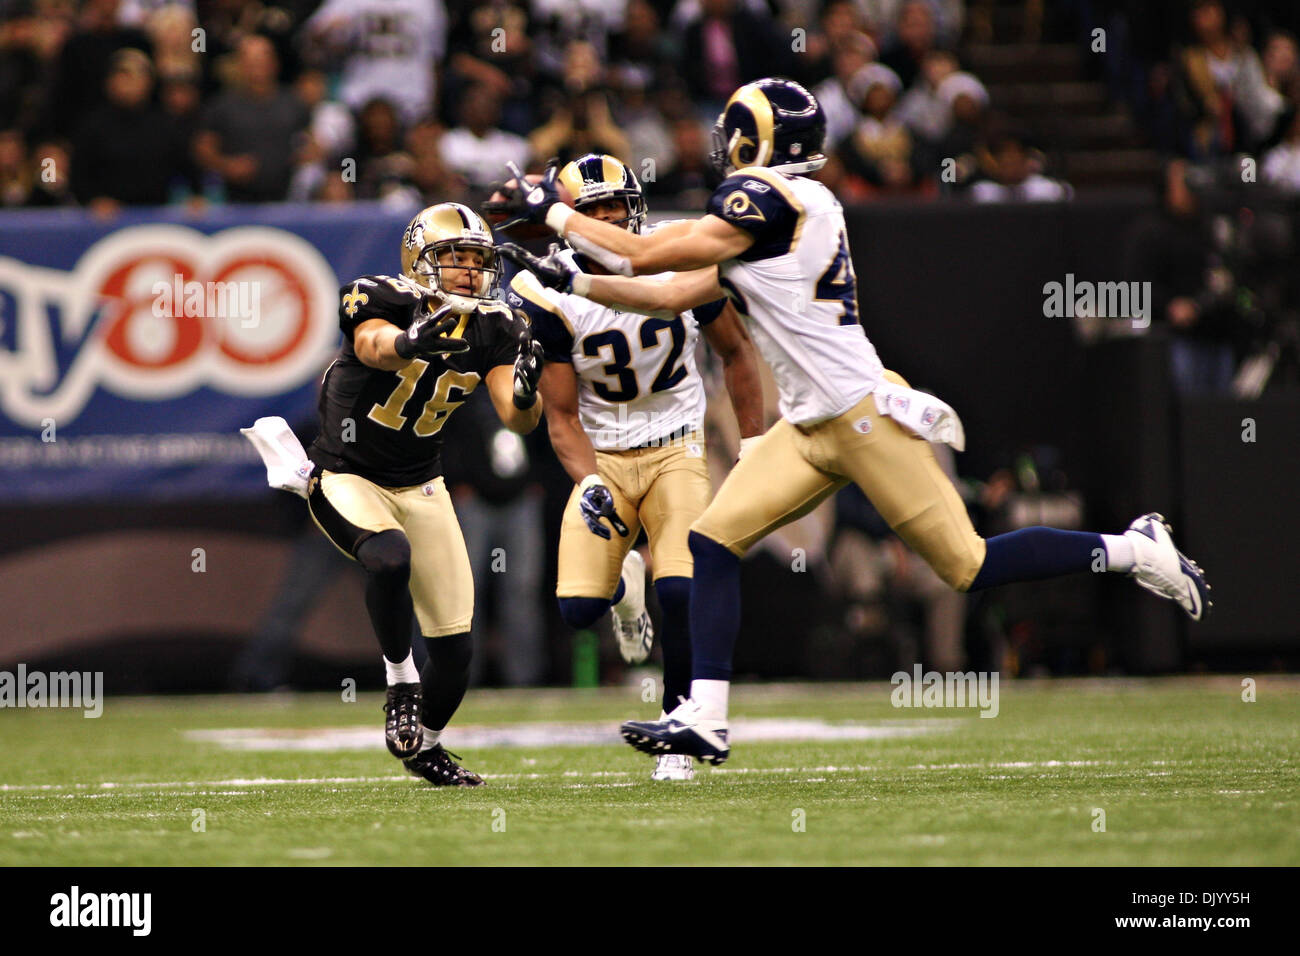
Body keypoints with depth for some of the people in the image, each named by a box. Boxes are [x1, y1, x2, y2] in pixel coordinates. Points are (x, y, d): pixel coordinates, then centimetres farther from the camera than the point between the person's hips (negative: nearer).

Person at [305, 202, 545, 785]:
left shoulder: (492, 329, -5)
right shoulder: (380, 300, -19)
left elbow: (516, 419, -15)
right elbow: (374, 346, -42)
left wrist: (526, 395, -38)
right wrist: (408, 342, -65)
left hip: (420, 485, 5)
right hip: (346, 476, -5)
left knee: (454, 646, 3)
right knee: (389, 556, -37)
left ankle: (424, 745, 30)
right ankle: (401, 681, -13)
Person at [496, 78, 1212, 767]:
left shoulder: (767, 198, -15)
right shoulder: (767, 216, 14)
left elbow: (647, 256, -12)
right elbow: (671, 294, 19)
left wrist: (555, 213, -2)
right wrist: (569, 281, 17)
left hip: (864, 415, -10)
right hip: (811, 427, 10)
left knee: (966, 566, -5)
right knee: (713, 540, -1)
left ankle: (1132, 551, 8)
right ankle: (705, 720, -1)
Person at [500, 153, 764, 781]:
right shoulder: (551, 299, -14)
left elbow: (735, 353, 8)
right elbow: (561, 416, -7)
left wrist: (753, 446, 6)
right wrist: (588, 485, -24)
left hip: (676, 447, 0)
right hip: (603, 457, 0)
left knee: (681, 593, -21)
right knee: (578, 609, -12)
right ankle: (623, 586, 29)